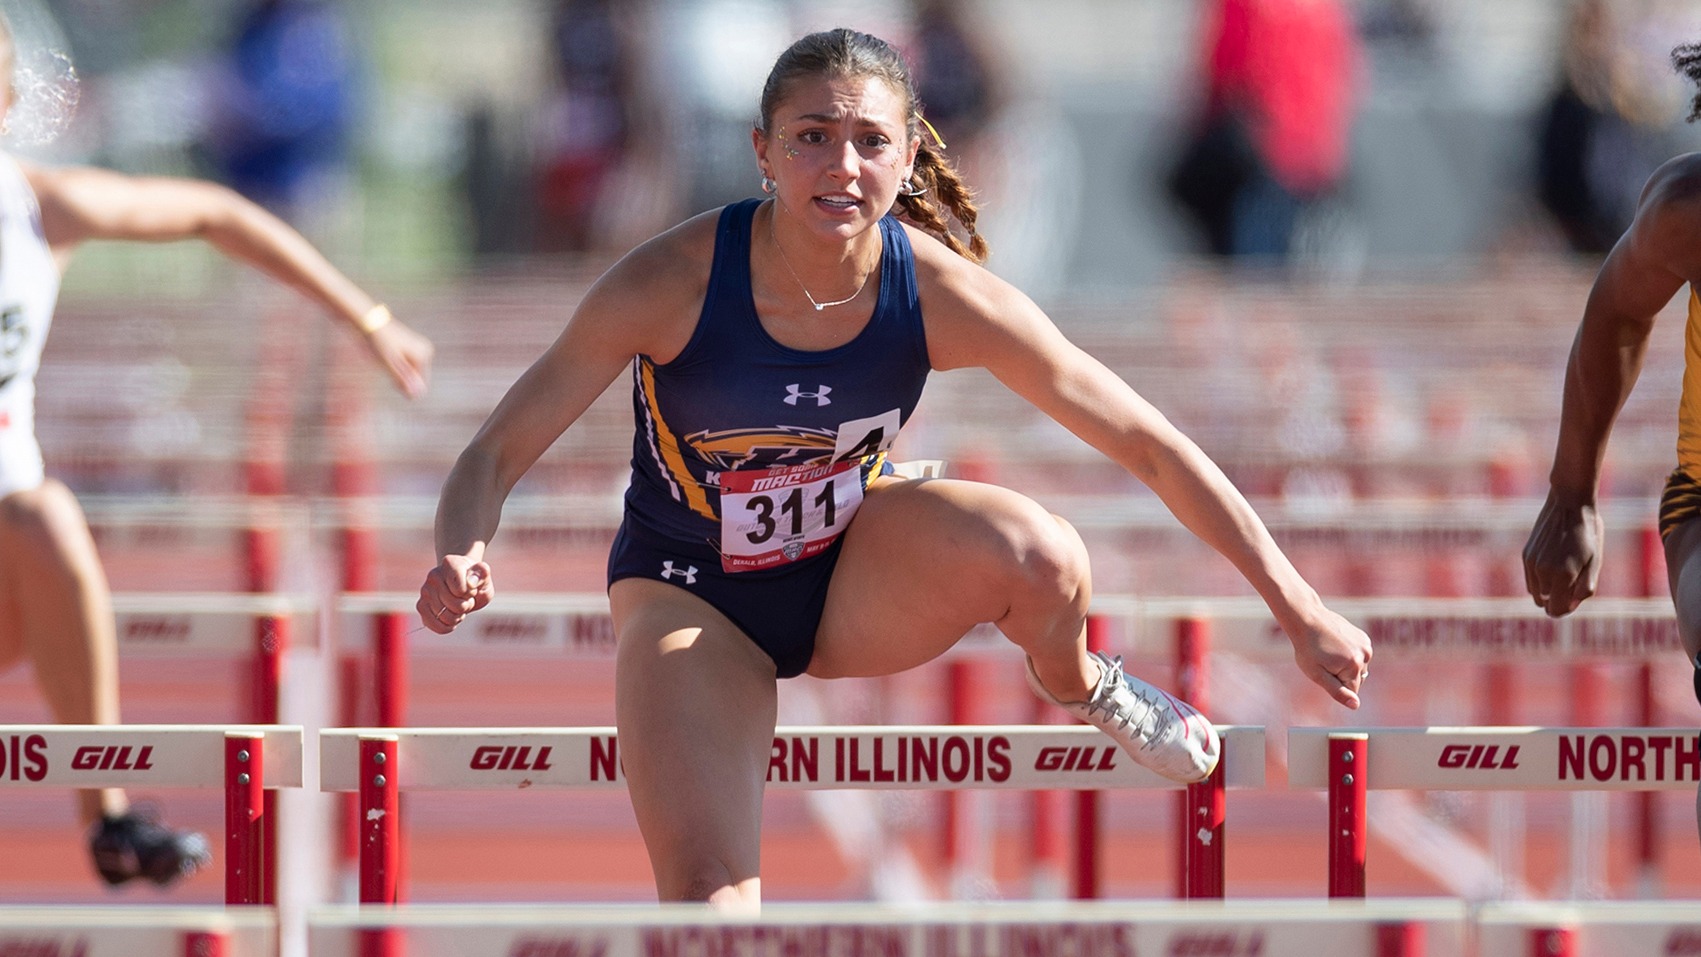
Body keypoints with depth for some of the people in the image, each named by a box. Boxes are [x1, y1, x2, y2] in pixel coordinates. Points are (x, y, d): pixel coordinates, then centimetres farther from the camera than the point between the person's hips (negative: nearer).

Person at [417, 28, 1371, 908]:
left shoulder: (942, 294, -21)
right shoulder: (671, 282, -26)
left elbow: (1149, 444, -12)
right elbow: (495, 455, -20)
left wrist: (1300, 609, -11)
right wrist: (461, 562, -43)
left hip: (855, 579, 1)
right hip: (693, 597, -1)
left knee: (1035, 552, -30)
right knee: (708, 904, -23)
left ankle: (1076, 685, 6)